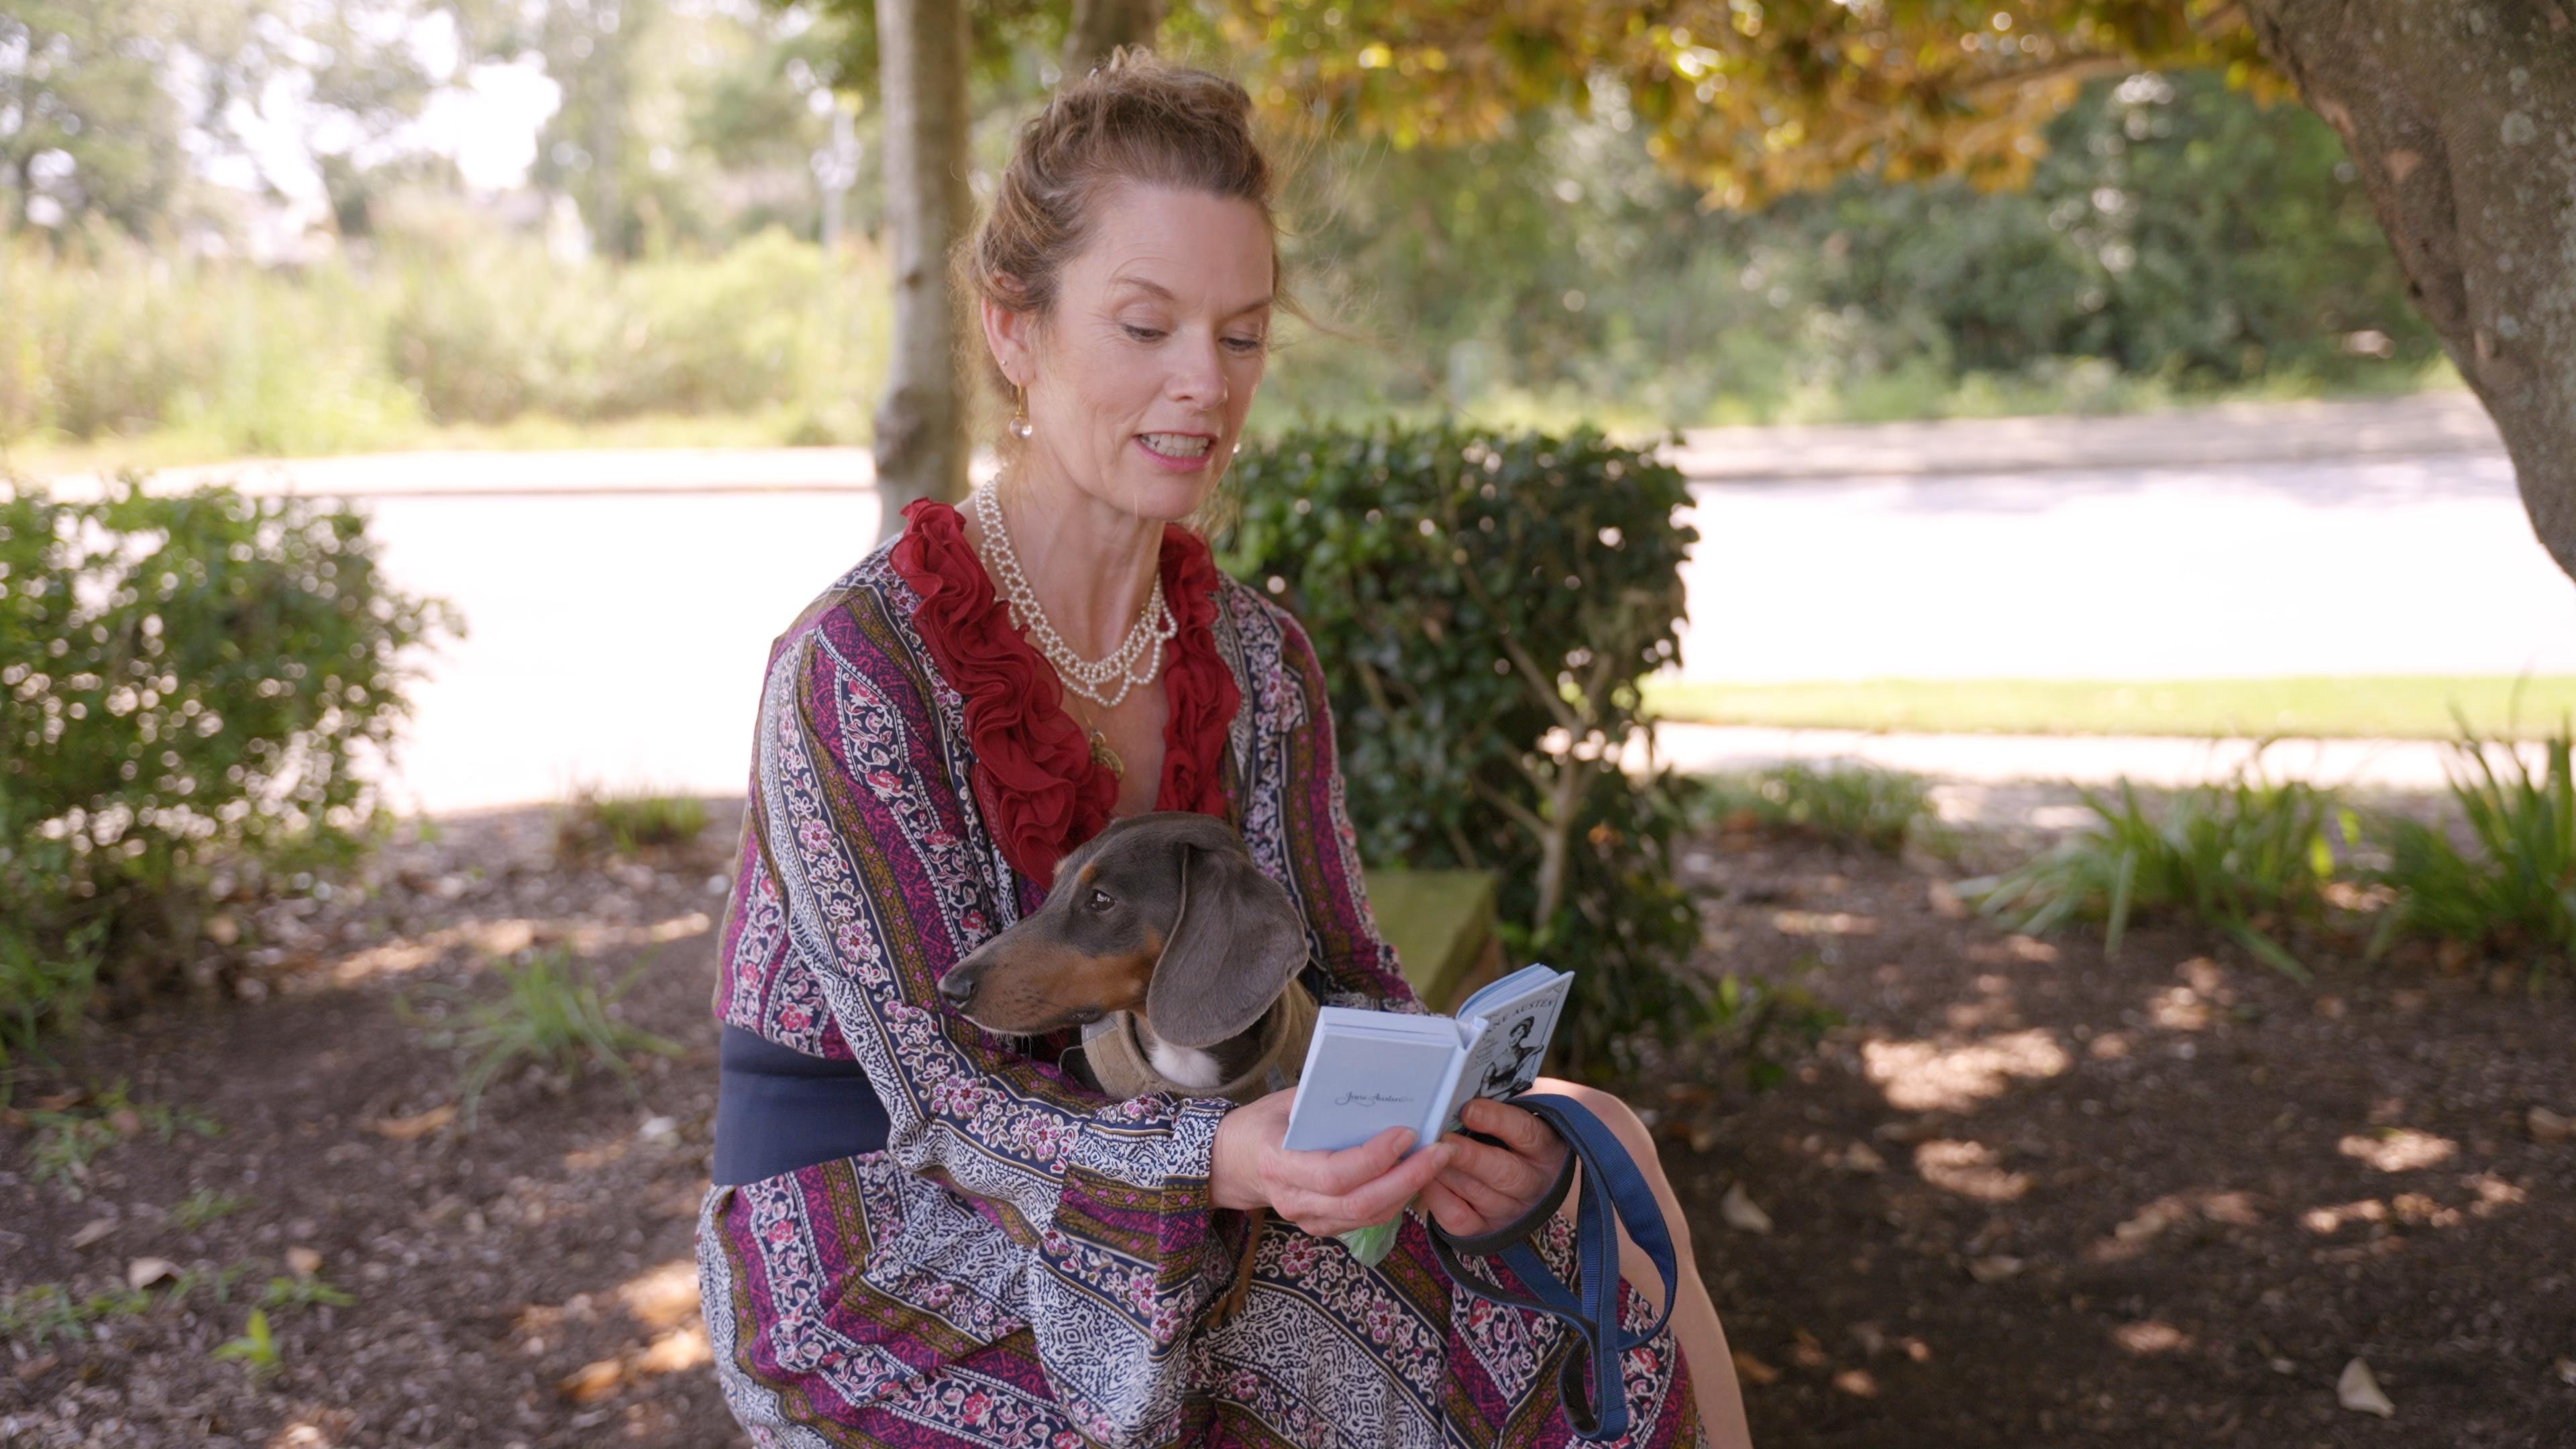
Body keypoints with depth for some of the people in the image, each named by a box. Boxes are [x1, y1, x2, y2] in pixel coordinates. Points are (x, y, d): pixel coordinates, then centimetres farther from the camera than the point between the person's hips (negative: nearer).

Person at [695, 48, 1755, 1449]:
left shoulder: (1256, 661, 0)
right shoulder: (856, 667, -20)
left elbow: (1338, 979, 0)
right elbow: (952, 1093, -21)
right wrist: (1222, 1162, -39)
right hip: (880, 1263, -6)